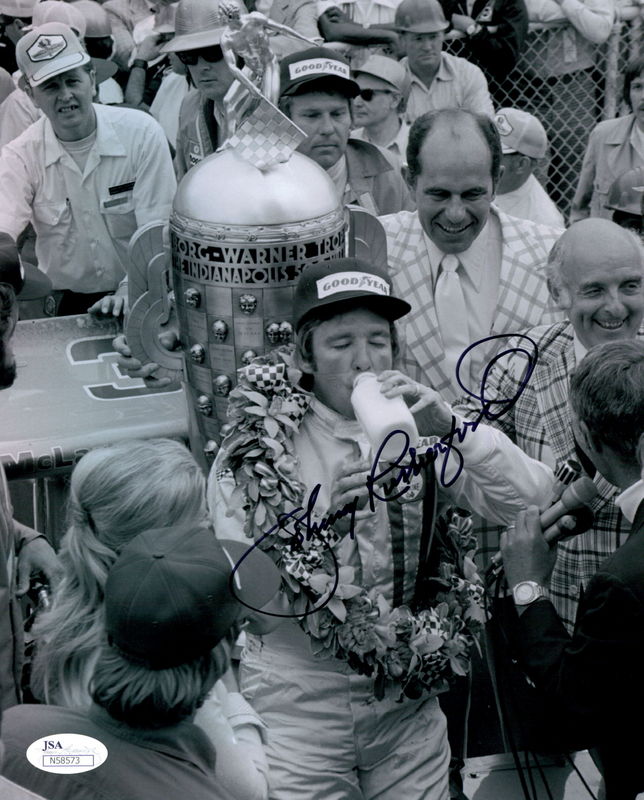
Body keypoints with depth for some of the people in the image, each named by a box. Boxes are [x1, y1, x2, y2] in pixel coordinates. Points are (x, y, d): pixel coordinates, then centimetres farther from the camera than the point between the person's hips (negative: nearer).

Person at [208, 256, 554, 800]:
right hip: (296, 709, -2)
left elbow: (535, 499, -13)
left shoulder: (415, 435, -2)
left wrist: (450, 426, -25)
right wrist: (321, 518, -27)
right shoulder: (257, 449, -9)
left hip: (407, 709, 3)